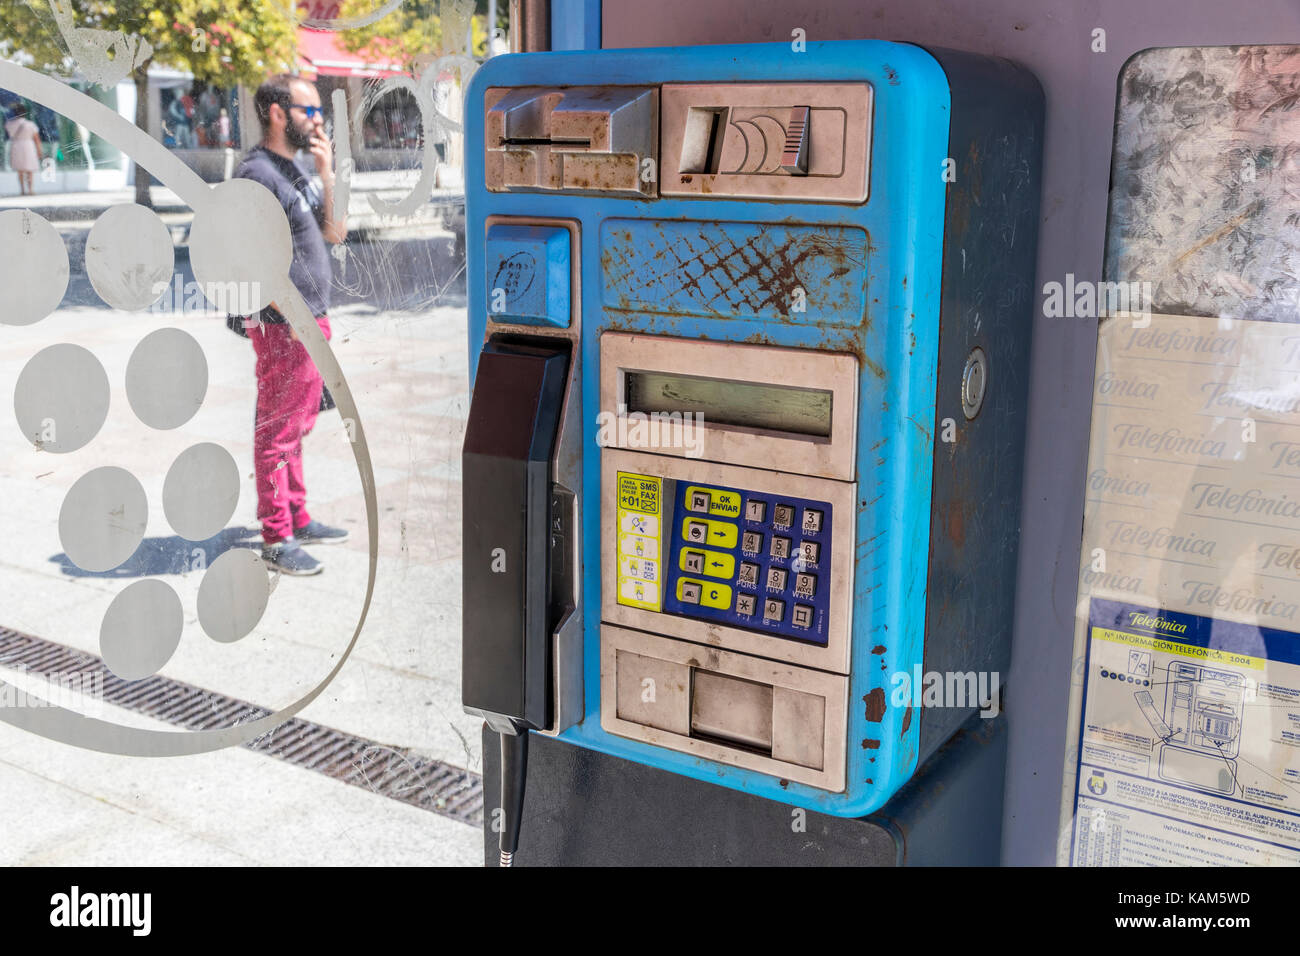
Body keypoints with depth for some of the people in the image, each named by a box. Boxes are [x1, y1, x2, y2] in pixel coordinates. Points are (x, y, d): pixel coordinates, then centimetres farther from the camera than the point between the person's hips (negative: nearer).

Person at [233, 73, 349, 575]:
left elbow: (335, 233, 11)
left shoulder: (299, 167, 14)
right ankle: (276, 539, 6)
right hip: (284, 327, -10)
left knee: (297, 426, 18)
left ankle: (298, 520, 30)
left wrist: (326, 172, 0)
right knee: (277, 431, -2)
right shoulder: (257, 173, -15)